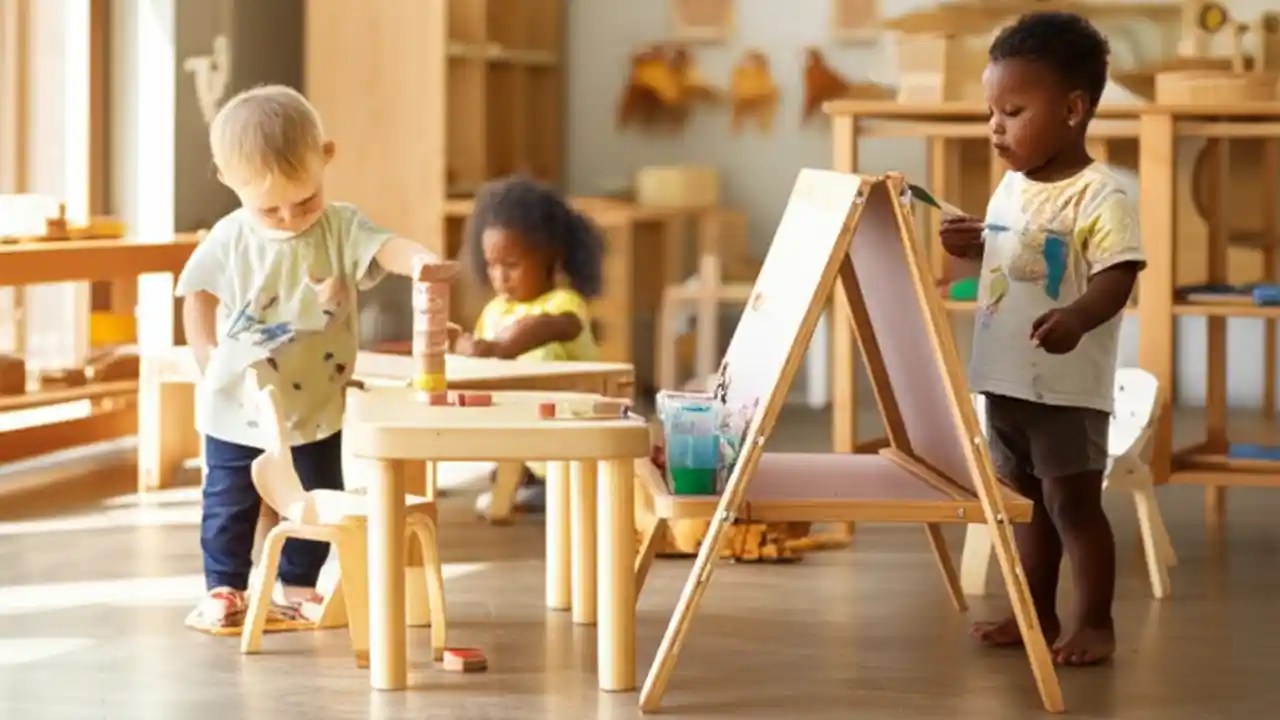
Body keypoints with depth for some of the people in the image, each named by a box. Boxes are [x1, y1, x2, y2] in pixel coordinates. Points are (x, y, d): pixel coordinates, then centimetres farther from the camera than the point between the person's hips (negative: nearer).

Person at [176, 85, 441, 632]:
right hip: (237, 407, 0)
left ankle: (294, 586, 28)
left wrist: (421, 261, -55)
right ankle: (224, 588, 22)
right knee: (229, 504, 8)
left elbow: (386, 249, -33)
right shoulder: (228, 240, -9)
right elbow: (199, 295, 7)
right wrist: (207, 356, -2)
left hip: (316, 406, 0)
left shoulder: (342, 229, -14)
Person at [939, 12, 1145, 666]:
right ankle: (1038, 615, 28)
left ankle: (1095, 623, 8)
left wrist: (1077, 318, -43)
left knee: (1073, 501, -2)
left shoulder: (1102, 196, -16)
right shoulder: (1011, 188, 9)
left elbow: (1116, 278, -25)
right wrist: (971, 245, 4)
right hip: (1007, 379, 8)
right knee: (1028, 502, 17)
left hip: (1068, 386, -8)